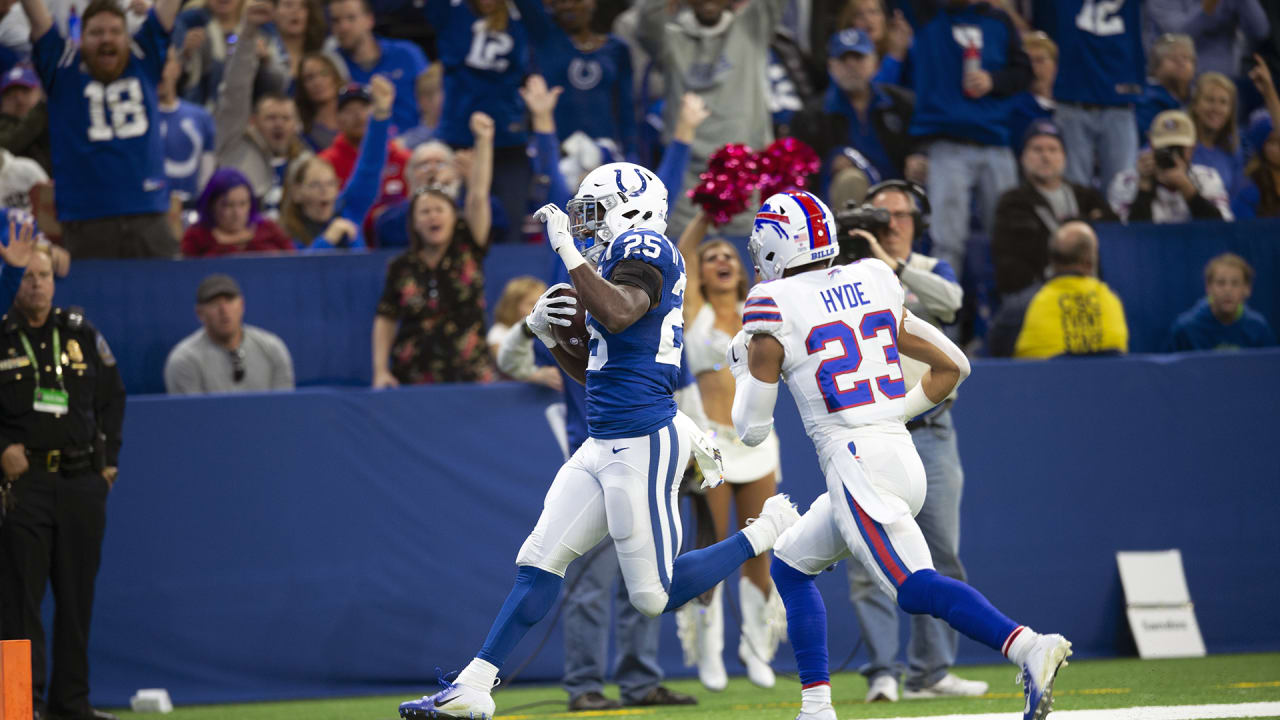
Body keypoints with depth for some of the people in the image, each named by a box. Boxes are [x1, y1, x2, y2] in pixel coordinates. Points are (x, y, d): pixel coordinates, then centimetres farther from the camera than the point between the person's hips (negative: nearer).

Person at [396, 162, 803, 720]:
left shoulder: (644, 250, -8)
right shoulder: (622, 260, 19)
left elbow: (618, 314, -31)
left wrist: (568, 249, -23)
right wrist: (547, 333, 9)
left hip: (643, 444, -9)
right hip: (603, 445, 9)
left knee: (655, 597, -4)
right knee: (539, 562, 2)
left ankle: (767, 531, 12)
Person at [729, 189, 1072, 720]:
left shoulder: (773, 309, -2)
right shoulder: (873, 285, 15)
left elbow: (752, 429, 6)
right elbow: (952, 366, 19)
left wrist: (744, 369, 23)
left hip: (856, 462, -8)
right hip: (905, 458, 8)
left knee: (915, 587, -19)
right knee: (790, 565, 22)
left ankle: (1028, 647, -40)